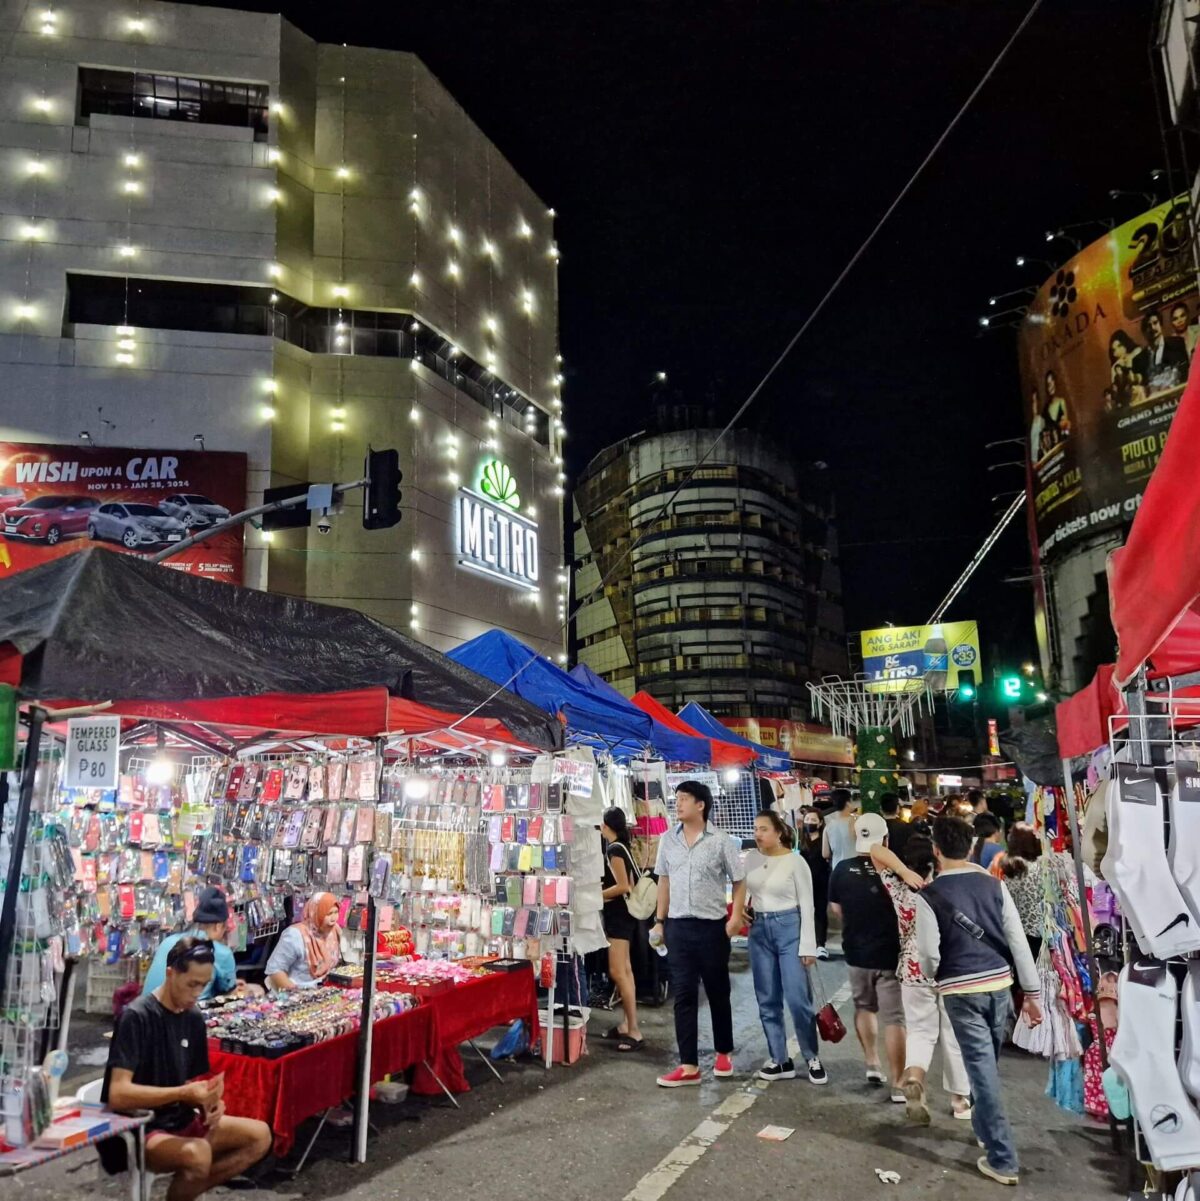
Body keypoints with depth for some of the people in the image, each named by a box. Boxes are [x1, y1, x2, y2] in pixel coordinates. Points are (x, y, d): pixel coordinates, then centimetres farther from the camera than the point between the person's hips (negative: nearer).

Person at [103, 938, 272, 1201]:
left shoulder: (194, 1020, 4)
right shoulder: (136, 1017, -18)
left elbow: (196, 1084, 10)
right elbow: (118, 1095, -23)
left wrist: (210, 1103, -12)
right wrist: (184, 1093, -28)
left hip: (180, 1121, 7)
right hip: (136, 1130, -7)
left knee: (259, 1135, -7)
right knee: (198, 1153, -34)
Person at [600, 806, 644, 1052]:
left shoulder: (614, 849, -17)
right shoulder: (621, 847, 10)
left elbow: (623, 886, -22)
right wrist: (599, 892, 15)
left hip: (617, 914, -11)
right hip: (622, 913, 11)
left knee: (617, 973, -10)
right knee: (625, 970, 13)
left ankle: (634, 1031, -9)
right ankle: (625, 1025, 20)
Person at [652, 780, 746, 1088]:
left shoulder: (720, 841, -8)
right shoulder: (668, 839, 3)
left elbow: (739, 881, -1)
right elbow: (664, 880, 11)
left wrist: (736, 917, -14)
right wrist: (660, 920, 8)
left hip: (712, 926, -3)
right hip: (678, 926, 3)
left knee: (718, 993, 12)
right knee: (683, 995, 3)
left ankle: (724, 1053, 32)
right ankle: (689, 1066, 9)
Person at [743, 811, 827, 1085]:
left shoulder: (795, 861, -8)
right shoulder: (751, 859, 4)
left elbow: (807, 905, -7)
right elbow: (741, 892, 12)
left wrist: (808, 946, -10)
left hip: (789, 927, -4)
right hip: (759, 930, 5)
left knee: (797, 998, -4)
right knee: (767, 999, 8)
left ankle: (813, 1059, 15)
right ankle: (780, 1061, 19)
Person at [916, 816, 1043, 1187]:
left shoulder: (929, 895, -11)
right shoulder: (994, 885, 1)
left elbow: (929, 953, -10)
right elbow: (1018, 940, 0)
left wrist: (934, 978, 13)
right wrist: (1032, 991, 6)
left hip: (961, 990, -5)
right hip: (999, 984, 5)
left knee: (981, 1068, 1)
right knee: (989, 1063, 21)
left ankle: (1003, 1159, 5)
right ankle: (985, 1127, 40)